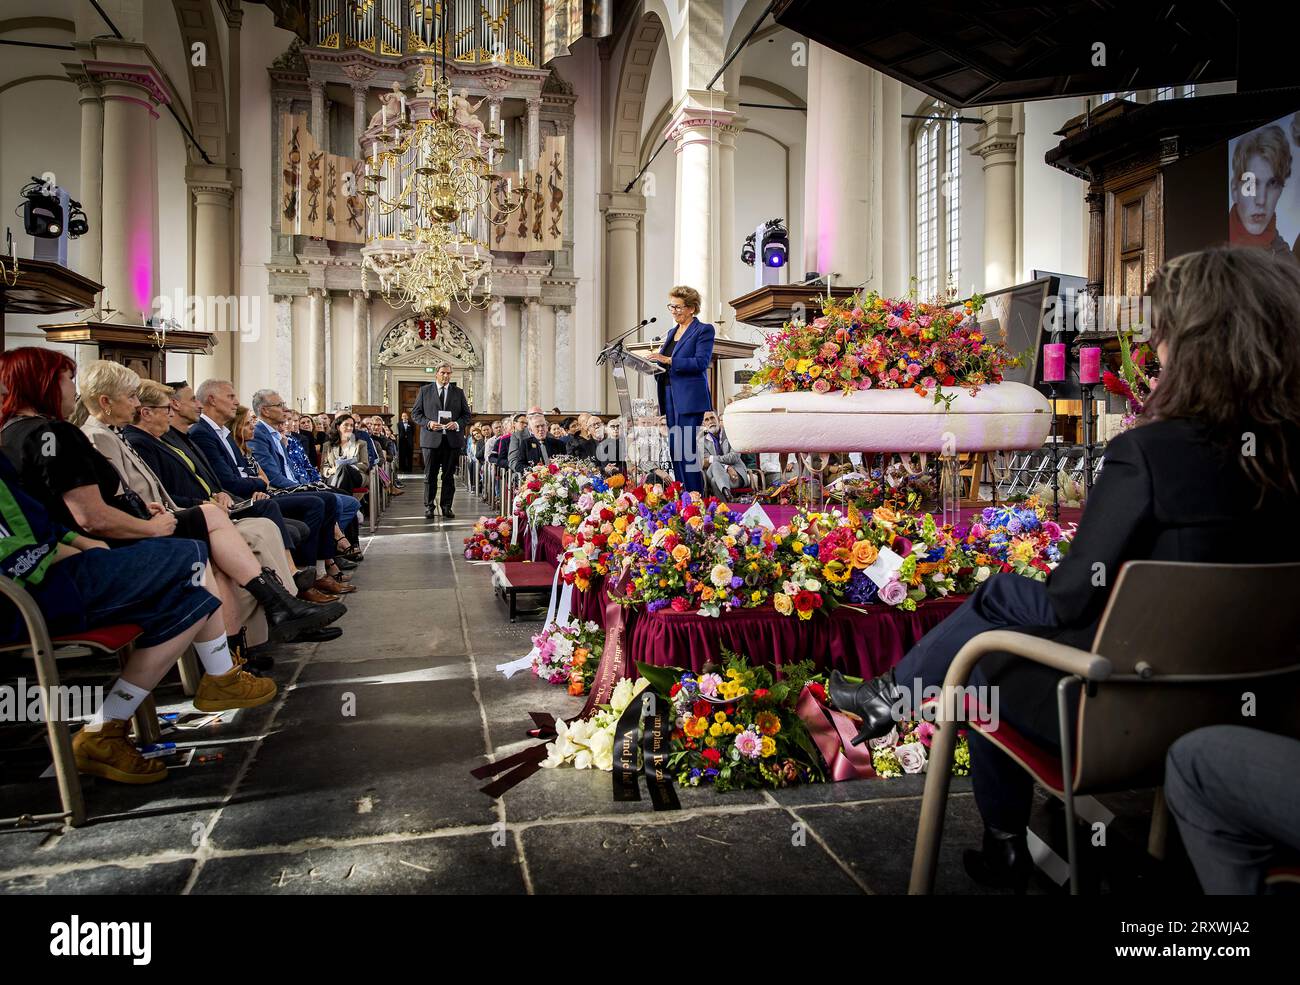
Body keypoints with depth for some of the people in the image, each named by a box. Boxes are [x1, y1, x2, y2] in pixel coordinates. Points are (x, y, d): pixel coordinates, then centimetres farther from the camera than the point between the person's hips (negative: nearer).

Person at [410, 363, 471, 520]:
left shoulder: (459, 392, 11)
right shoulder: (424, 391, 7)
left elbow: (467, 414, 10)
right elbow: (415, 413, 6)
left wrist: (457, 424, -10)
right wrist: (428, 423, -12)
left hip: (452, 440, 1)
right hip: (431, 439, -1)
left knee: (449, 475, 6)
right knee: (430, 475, 2)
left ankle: (447, 507, 13)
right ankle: (429, 507, 9)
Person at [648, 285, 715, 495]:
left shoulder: (704, 330, -3)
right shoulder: (672, 332, 20)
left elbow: (701, 362, -15)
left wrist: (669, 360, -21)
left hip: (690, 398, -8)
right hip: (669, 396, 8)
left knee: (687, 448, -10)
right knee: (674, 449, 7)